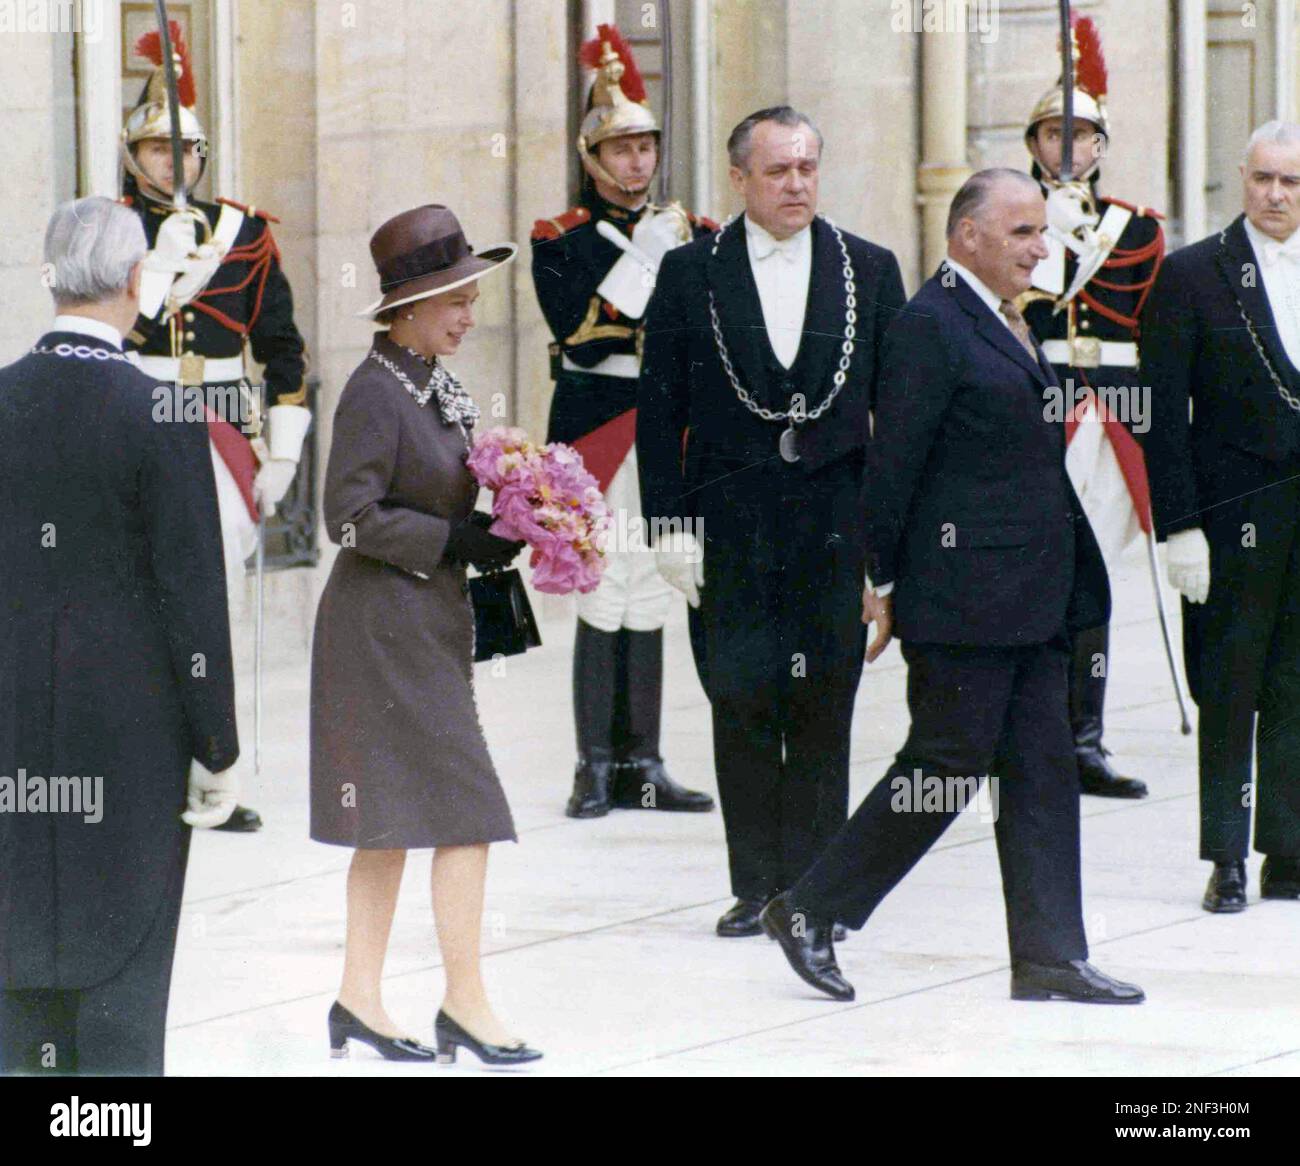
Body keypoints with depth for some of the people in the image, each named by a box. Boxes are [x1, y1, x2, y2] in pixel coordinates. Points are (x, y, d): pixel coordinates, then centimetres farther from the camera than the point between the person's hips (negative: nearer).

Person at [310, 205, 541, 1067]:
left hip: (430, 622, 9)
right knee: (464, 807, -9)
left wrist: (494, 534, 4)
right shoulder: (375, 391, -15)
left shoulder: (439, 386, 12)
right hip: (385, 624, -9)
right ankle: (465, 1003, -4)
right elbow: (351, 516, -19)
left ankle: (359, 1001, 16)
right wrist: (457, 542, -18)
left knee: (395, 820, 11)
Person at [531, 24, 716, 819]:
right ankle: (598, 767, -2)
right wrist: (642, 257, -14)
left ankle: (643, 766, 10)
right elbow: (579, 332, -14)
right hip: (597, 435, -4)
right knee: (604, 596, -7)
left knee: (651, 601, 6)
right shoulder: (562, 240, 1)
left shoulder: (692, 235, 12)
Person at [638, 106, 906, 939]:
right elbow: (660, 408, 3)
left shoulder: (870, 270, 7)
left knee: (823, 711, 1)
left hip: (836, 525, 0)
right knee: (743, 707, 1)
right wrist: (670, 522, -4)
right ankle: (756, 886, 9)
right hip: (731, 527, 0)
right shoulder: (690, 273, 4)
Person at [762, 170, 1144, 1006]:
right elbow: (894, 463, -14)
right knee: (946, 765, -4)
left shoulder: (1013, 324, 16)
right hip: (963, 592, -9)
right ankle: (809, 913, 7)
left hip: (1034, 594, 9)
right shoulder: (932, 325, -13)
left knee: (1043, 769, 7)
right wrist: (883, 582, -14)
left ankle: (1050, 956, 9)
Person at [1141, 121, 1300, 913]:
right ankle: (1227, 861, 8)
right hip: (1233, 519, -3)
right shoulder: (1192, 276, -2)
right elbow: (1164, 415, -4)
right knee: (1229, 695, 1)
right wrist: (1180, 526, -11)